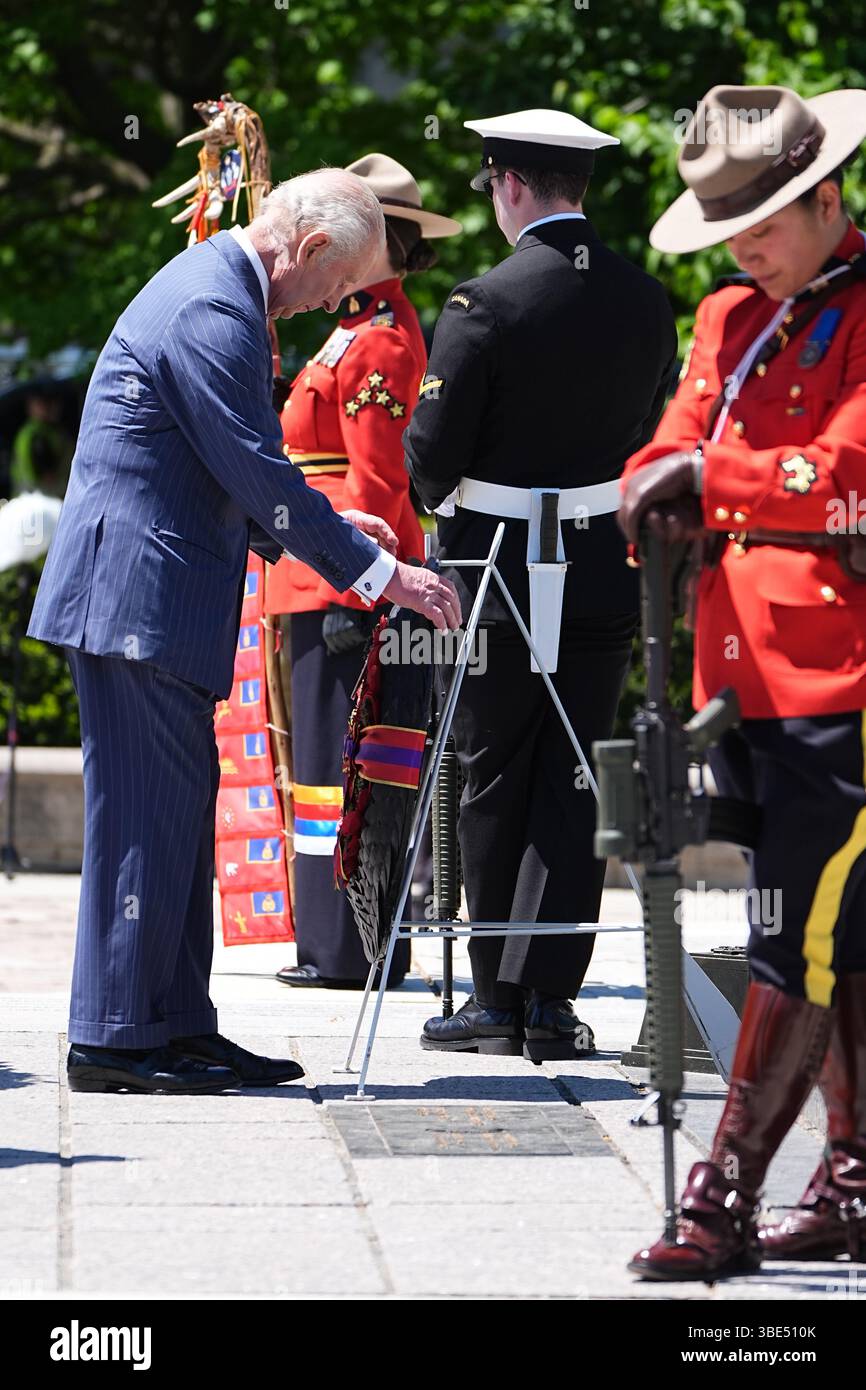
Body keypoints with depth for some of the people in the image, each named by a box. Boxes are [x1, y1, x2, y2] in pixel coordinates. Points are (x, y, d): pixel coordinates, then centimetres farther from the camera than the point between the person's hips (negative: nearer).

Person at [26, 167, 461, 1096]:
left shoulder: (214, 286, 16)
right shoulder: (212, 311, -18)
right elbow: (258, 470, -21)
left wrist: (325, 523, 20)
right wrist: (376, 571, -16)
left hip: (152, 590, 11)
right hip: (138, 595, -11)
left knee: (179, 811, 12)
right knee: (148, 813, -7)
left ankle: (177, 1024, 17)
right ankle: (112, 1038, -2)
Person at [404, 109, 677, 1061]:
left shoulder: (484, 304, -15)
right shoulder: (645, 303, 1)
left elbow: (431, 454, -14)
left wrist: (443, 497, 8)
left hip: (500, 577, -4)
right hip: (606, 576, 4)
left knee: (494, 790, 7)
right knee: (570, 789, 7)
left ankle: (499, 997, 12)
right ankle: (549, 997, 5)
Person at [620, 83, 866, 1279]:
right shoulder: (731, 320, 17)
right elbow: (678, 450, 12)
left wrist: (710, 477, -14)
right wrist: (663, 496, -10)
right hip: (749, 677, 8)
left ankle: (723, 1205, -10)